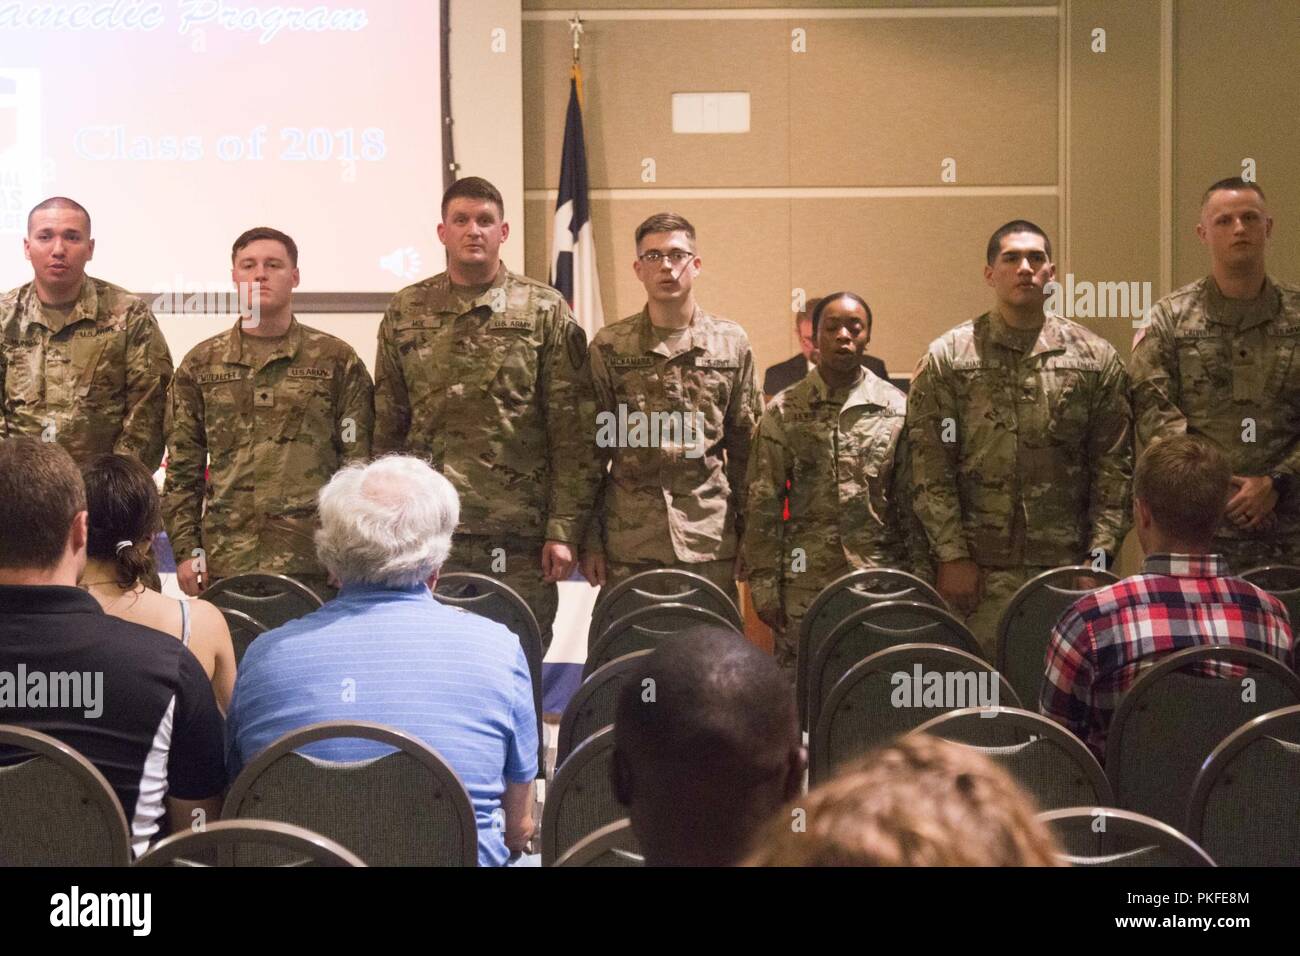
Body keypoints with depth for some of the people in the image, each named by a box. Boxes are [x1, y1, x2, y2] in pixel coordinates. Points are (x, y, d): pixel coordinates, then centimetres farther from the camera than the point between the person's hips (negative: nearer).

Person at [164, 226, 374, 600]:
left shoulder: (337, 360, 7)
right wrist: (186, 549, 3)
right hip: (224, 562, 2)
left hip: (313, 565, -1)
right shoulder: (201, 364, 12)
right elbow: (183, 468, 12)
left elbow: (359, 463, 5)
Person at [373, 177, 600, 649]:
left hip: (521, 539, -2)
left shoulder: (546, 312, 3)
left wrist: (564, 530, -7)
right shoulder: (405, 313, 10)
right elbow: (386, 428, 12)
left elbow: (573, 435, -1)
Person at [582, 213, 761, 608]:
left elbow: (744, 448, 10)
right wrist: (590, 540, 1)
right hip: (628, 545, -1)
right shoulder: (609, 347, 3)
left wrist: (751, 535, 7)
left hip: (710, 543, 1)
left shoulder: (732, 342, 7)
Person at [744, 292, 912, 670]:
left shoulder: (897, 409, 3)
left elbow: (911, 503, 6)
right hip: (804, 586, 0)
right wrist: (764, 586, -2)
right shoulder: (784, 412, 2)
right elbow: (763, 507, 2)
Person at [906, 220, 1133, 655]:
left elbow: (1114, 466, 5)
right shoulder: (948, 357, 4)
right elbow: (930, 468, -1)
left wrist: (1099, 556, -3)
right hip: (978, 570, -1)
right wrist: (952, 555, -8)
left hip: (1067, 566, 1)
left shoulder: (1095, 358, 8)